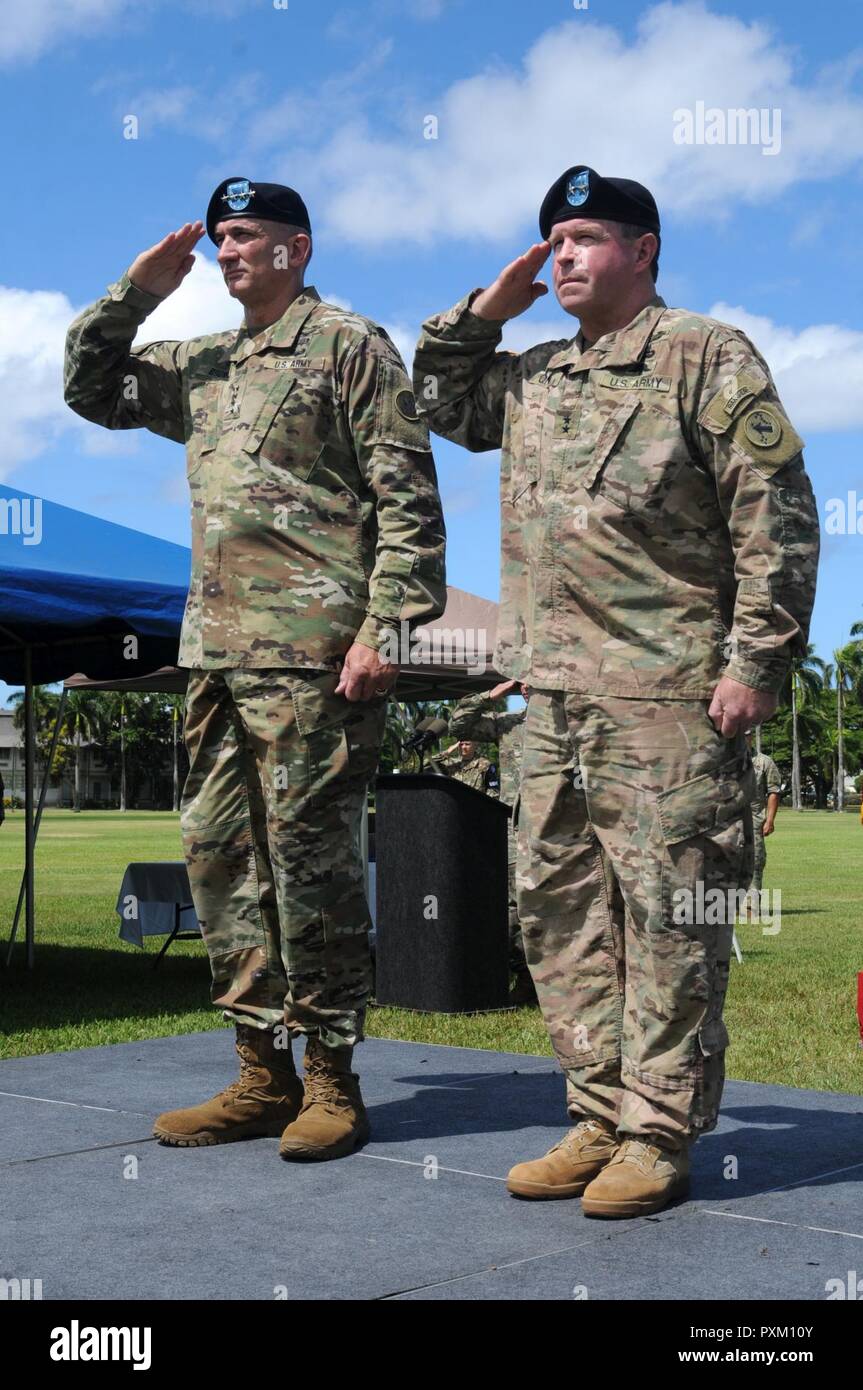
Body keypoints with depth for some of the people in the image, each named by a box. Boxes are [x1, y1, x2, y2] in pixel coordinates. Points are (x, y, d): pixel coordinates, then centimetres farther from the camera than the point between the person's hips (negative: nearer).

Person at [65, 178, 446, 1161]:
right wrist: (135, 292, 16)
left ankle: (331, 1080, 6)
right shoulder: (204, 365, 21)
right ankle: (263, 1073, 17)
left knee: (308, 857, -5)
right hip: (214, 650, 8)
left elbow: (407, 498, -7)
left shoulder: (349, 345, 0)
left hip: (310, 651, -8)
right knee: (220, 853, 8)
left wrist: (382, 627, -16)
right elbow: (90, 389, 29)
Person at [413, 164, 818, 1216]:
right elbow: (435, 399, 32)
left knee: (669, 914, -2)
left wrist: (756, 660, -14)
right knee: (559, 909, 9)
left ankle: (658, 1136, 7)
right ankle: (600, 1118, 20)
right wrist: (489, 307, 16)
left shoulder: (706, 356, -2)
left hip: (667, 694, -7)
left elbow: (776, 515, -7)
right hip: (554, 694, 8)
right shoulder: (533, 377, 19)